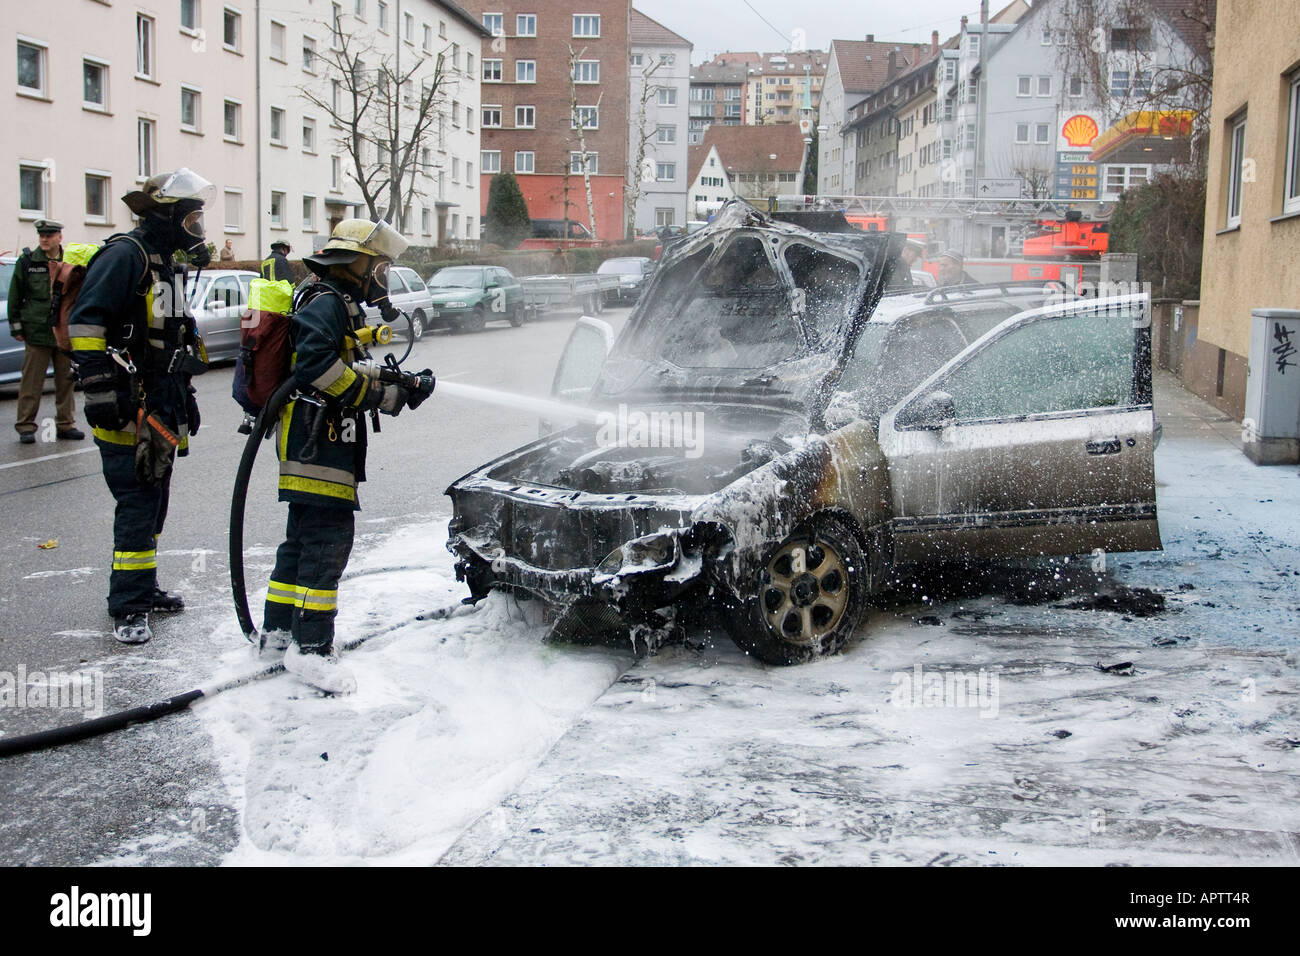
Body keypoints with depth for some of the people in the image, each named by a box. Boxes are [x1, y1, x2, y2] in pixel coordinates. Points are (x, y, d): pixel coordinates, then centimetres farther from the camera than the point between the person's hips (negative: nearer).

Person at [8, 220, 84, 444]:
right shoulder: (26, 262, 3)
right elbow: (14, 297, 5)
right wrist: (16, 326, 2)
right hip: (36, 332, -2)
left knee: (66, 381, 7)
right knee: (31, 383, 0)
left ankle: (65, 425, 17)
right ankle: (26, 427, 6)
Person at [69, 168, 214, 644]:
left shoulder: (162, 263, 19)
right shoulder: (125, 255, -12)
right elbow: (86, 322, -21)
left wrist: (185, 399, 27)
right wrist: (99, 388, -25)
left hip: (160, 412, 10)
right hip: (128, 412, -10)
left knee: (153, 504, 15)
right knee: (138, 506, -9)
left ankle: (142, 589, 28)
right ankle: (127, 608, -3)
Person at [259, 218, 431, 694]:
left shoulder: (340, 306, 23)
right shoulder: (325, 302, -10)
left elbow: (347, 378, 19)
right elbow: (316, 366, -25)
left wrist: (400, 390, 8)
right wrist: (379, 393, -19)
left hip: (319, 441, 11)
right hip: (318, 443, -11)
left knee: (303, 537, 16)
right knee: (329, 538, -11)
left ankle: (277, 632, 26)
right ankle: (311, 648, -8)